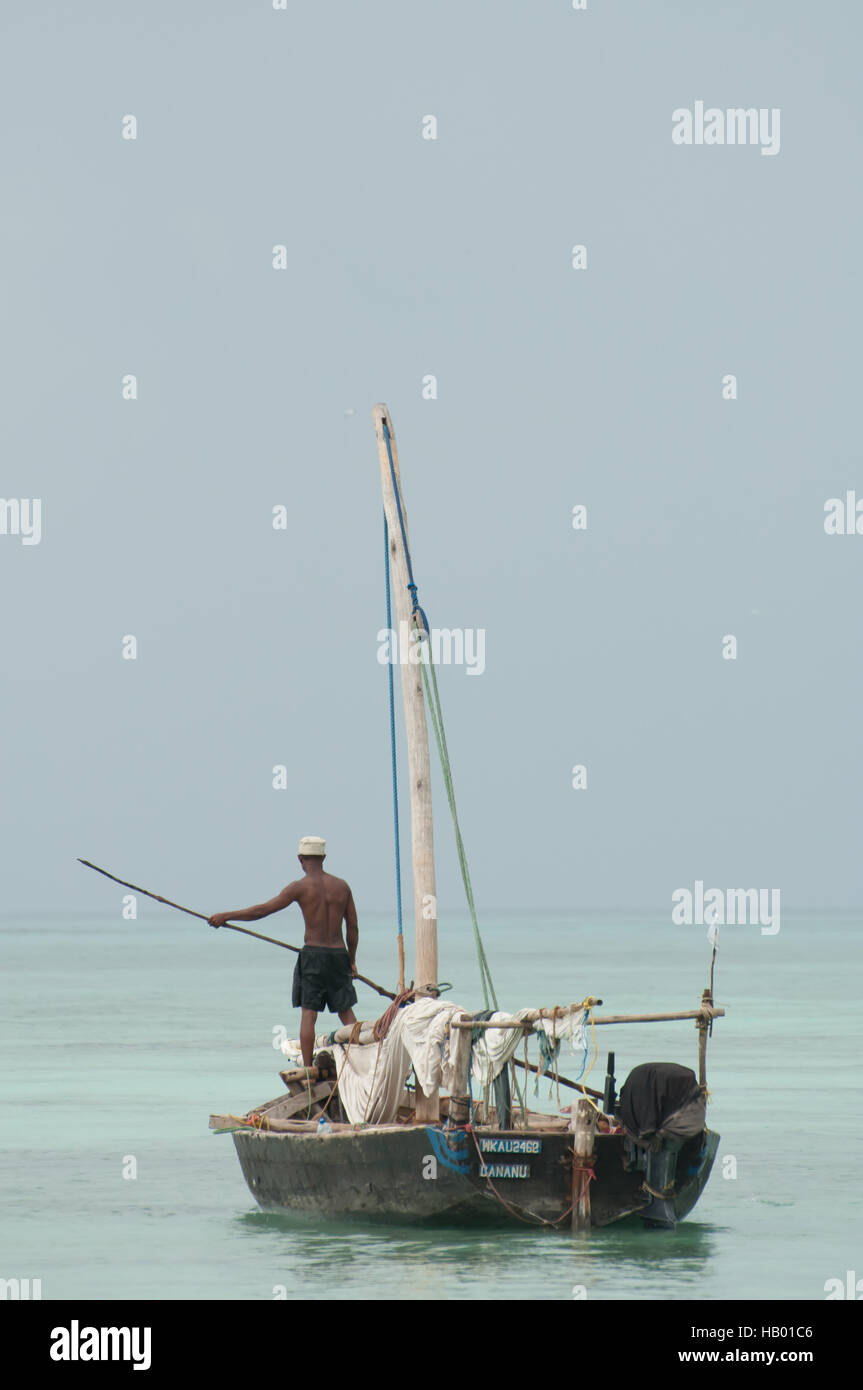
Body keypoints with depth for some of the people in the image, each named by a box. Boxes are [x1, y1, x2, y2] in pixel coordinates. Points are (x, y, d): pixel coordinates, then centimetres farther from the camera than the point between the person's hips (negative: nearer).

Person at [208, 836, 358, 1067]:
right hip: (339, 954, 4)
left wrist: (226, 916, 3)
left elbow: (261, 911, -6)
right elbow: (353, 928, 10)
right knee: (346, 1011, 11)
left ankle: (307, 1068, -5)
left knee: (308, 1013, -1)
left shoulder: (301, 887, -6)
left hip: (313, 953, -4)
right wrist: (351, 960, 22)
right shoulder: (342, 886, 7)